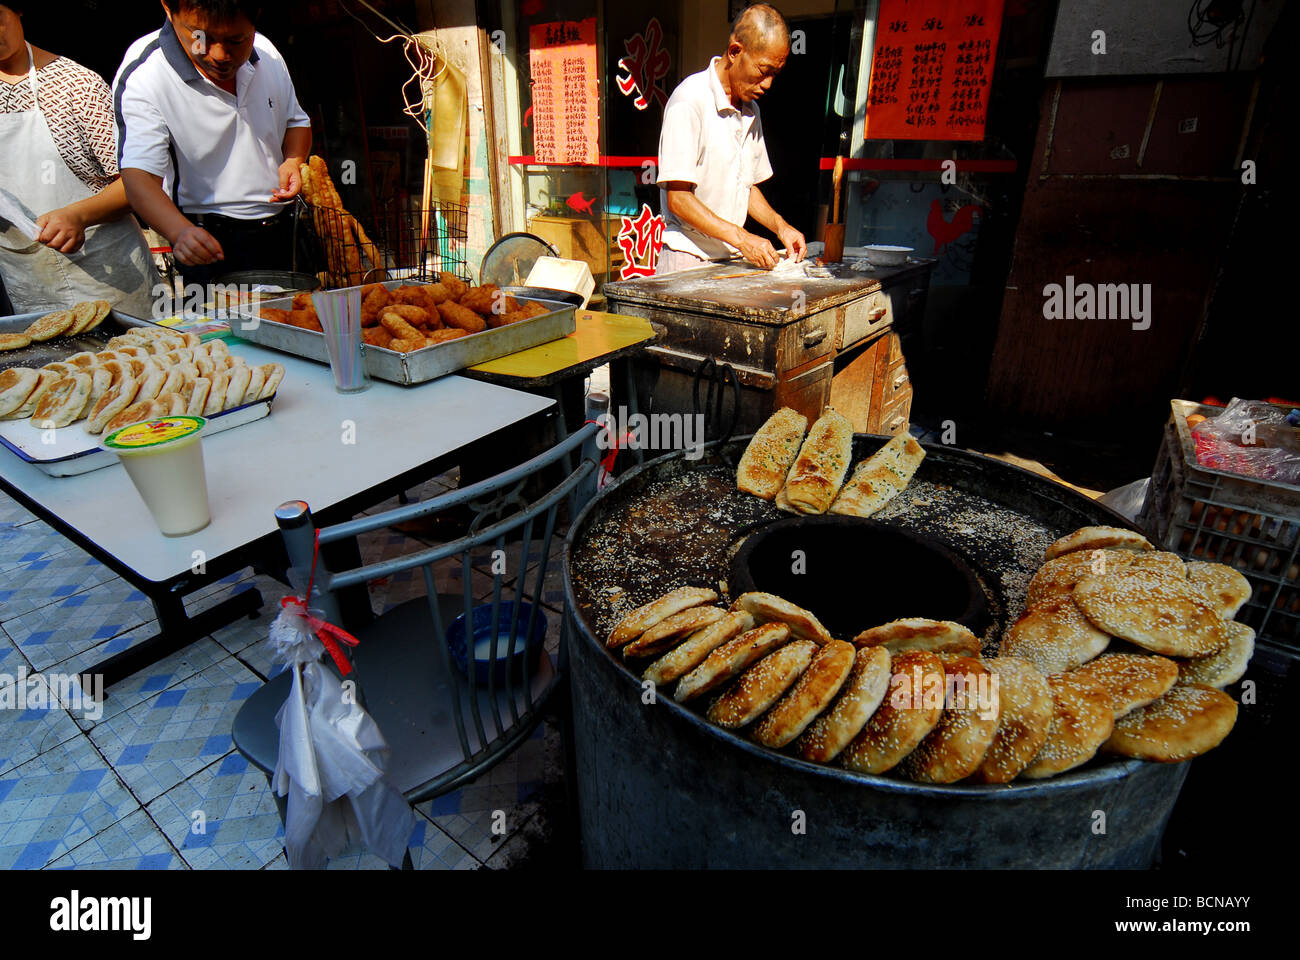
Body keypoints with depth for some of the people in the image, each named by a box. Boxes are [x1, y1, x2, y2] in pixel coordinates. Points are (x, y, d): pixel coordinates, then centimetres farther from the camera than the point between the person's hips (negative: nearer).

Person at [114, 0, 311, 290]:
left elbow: (296, 121, 17)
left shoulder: (265, 52, 1)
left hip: (280, 231, 6)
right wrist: (180, 232, -47)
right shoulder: (143, 77, -19)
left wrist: (294, 160, -6)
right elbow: (138, 175, -27)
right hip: (210, 243, -5)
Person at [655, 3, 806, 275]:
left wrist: (780, 226, 6)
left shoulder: (751, 110, 15)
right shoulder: (690, 101, -11)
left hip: (731, 261, 7)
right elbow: (678, 199, -17)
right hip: (688, 259, -7)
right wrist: (741, 237, -22)